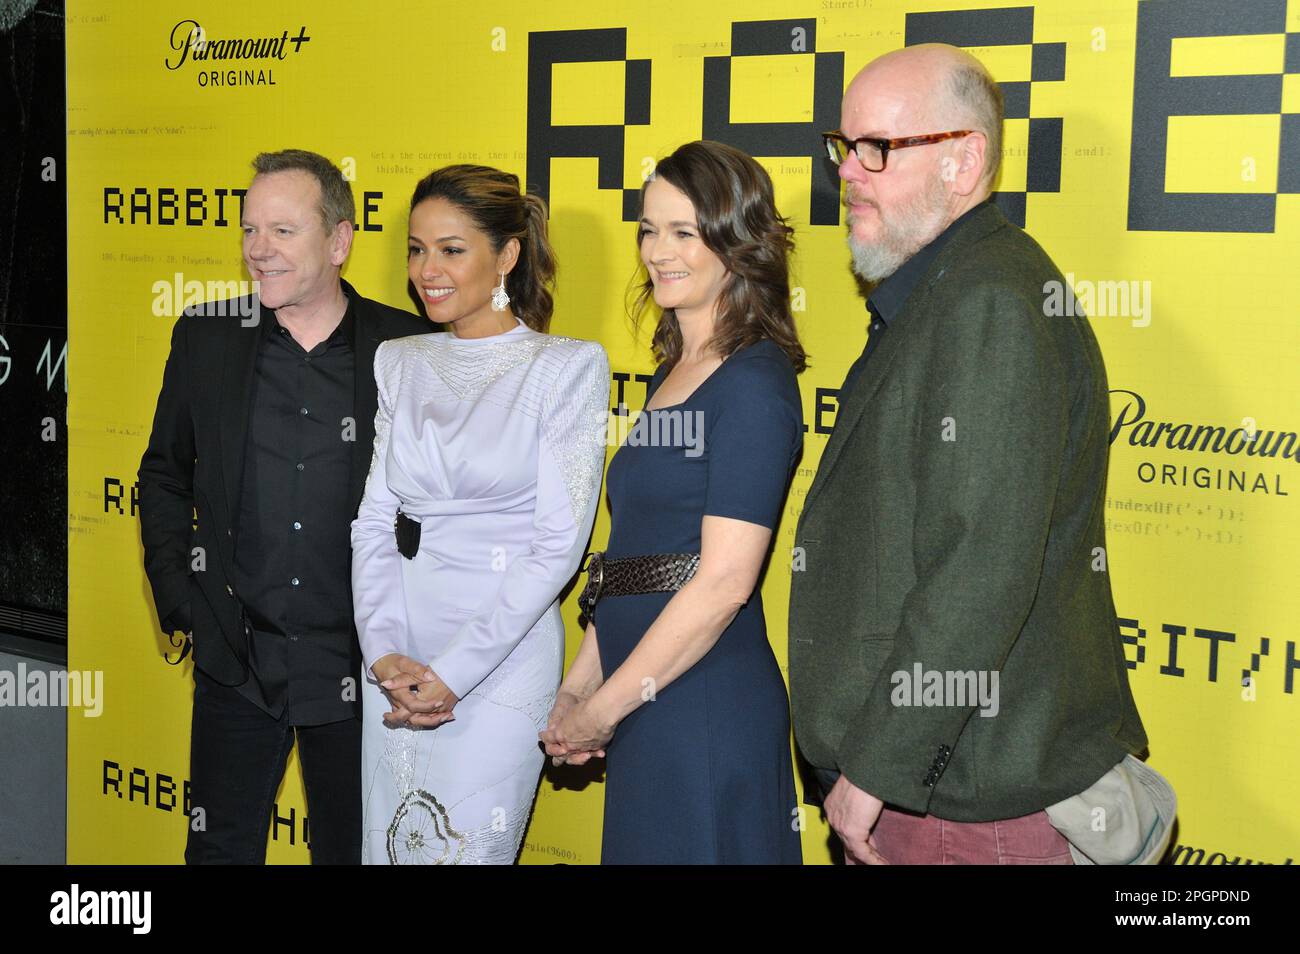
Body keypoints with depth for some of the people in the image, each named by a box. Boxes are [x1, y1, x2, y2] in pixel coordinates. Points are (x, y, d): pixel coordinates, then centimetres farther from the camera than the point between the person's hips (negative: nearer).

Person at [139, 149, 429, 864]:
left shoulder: (408, 348, -5)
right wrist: (177, 596, 2)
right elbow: (164, 474, 12)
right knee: (220, 849, 12)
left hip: (356, 670, -1)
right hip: (235, 662, 2)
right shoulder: (205, 336, 1)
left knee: (350, 850, 14)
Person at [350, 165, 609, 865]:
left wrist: (451, 673, -15)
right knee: (387, 848, 14)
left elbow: (559, 544, -11)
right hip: (396, 665, 5)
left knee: (463, 848, 0)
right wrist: (385, 651, -9)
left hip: (501, 658, -5)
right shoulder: (399, 363, 10)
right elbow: (373, 519, 7)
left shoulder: (567, 367, -6)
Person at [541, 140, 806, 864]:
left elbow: (724, 581, -19)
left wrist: (603, 708, -13)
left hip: (708, 705, -8)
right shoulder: (672, 375, 14)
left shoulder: (754, 385, -13)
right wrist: (581, 684, 10)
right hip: (647, 708, 8)